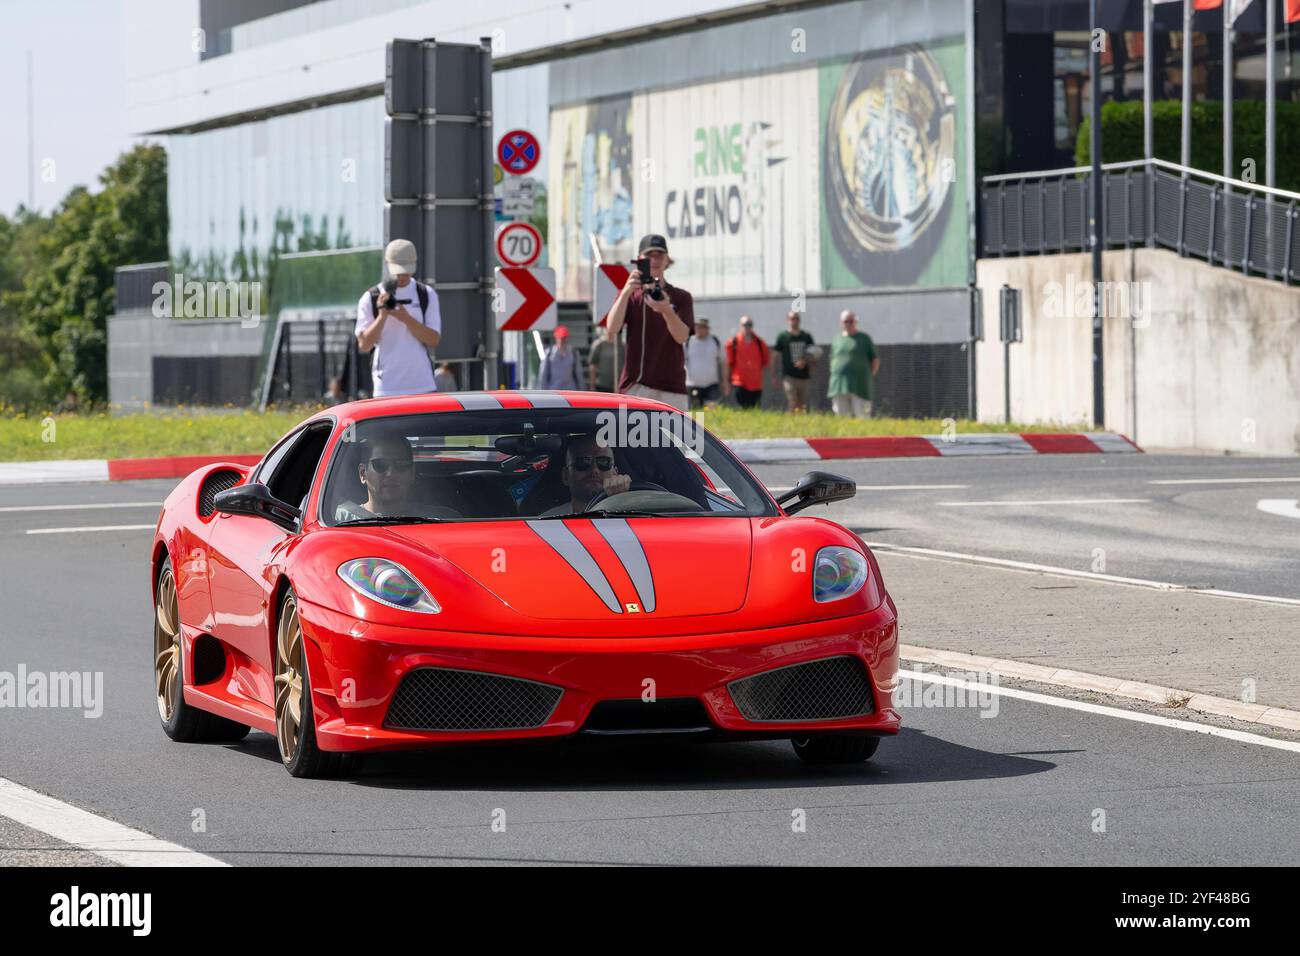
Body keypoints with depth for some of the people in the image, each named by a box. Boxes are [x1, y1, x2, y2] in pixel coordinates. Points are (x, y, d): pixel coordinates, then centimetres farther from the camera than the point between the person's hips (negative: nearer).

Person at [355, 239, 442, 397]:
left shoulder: (426, 295, 7)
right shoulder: (371, 298, 2)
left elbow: (433, 340, -1)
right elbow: (364, 345, -3)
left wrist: (406, 318, -15)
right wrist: (382, 315, -16)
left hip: (422, 386, 2)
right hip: (387, 388, -2)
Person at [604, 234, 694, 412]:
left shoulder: (681, 297, 8)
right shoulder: (629, 296, 9)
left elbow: (682, 337, -7)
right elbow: (611, 329, -8)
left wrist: (666, 310, -27)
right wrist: (626, 292, -20)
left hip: (671, 386, 1)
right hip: (636, 385, -1)